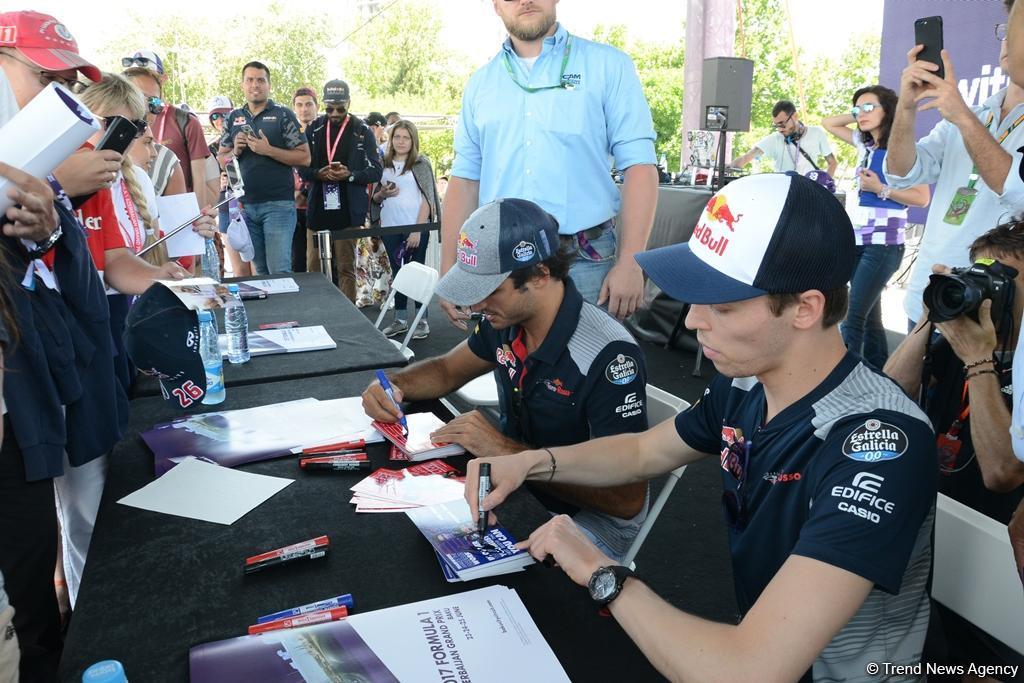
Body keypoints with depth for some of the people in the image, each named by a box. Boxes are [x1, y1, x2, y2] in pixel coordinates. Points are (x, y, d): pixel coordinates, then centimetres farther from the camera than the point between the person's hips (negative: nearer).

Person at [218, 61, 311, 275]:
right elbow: (221, 159, 17)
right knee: (260, 270, 11)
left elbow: (304, 157, -6)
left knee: (279, 270, -8)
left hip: (278, 204, -4)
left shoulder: (283, 115, 0)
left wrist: (268, 150, -16)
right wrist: (236, 151, -5)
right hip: (245, 205, 5)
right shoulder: (234, 118, 13)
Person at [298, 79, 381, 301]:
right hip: (318, 208, 3)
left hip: (347, 210, -3)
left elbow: (375, 171, -1)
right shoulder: (314, 128, 9)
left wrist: (350, 175, -17)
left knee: (346, 268, 2)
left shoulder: (362, 131, 1)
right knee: (314, 268, 7)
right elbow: (302, 166, 9)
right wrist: (318, 174, -11)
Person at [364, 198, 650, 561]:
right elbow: (447, 370, 14)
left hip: (592, 517, -7)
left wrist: (505, 449, -31)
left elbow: (627, 499, -29)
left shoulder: (609, 355, -29)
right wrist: (394, 385, -9)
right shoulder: (505, 321, -6)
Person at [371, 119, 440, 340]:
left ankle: (422, 320, 10)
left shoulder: (421, 164, -1)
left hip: (416, 227, -4)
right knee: (397, 272, 10)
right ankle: (400, 319, 17)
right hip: (390, 228, 4)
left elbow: (427, 198, -6)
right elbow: (375, 198, 16)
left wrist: (418, 229, -14)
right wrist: (382, 194, -8)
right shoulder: (383, 164, 9)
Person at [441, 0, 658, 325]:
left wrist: (629, 263, -13)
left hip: (585, 262, -3)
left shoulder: (608, 65, 2)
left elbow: (639, 165, -5)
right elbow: (465, 179, 11)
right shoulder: (480, 83, 13)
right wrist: (450, 270, 4)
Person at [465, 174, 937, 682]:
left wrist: (599, 572, -25)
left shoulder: (878, 441, -33)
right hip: (753, 642, 6)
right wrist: (534, 463, -7)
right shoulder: (745, 386, -9)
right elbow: (643, 452, 9)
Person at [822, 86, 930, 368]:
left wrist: (881, 189, -18)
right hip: (858, 239, 8)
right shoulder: (865, 144, 11)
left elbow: (922, 198, -12)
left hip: (884, 243, -8)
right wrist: (857, 116, 9)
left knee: (853, 317, -13)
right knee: (868, 314, 11)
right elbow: (828, 123, 22)